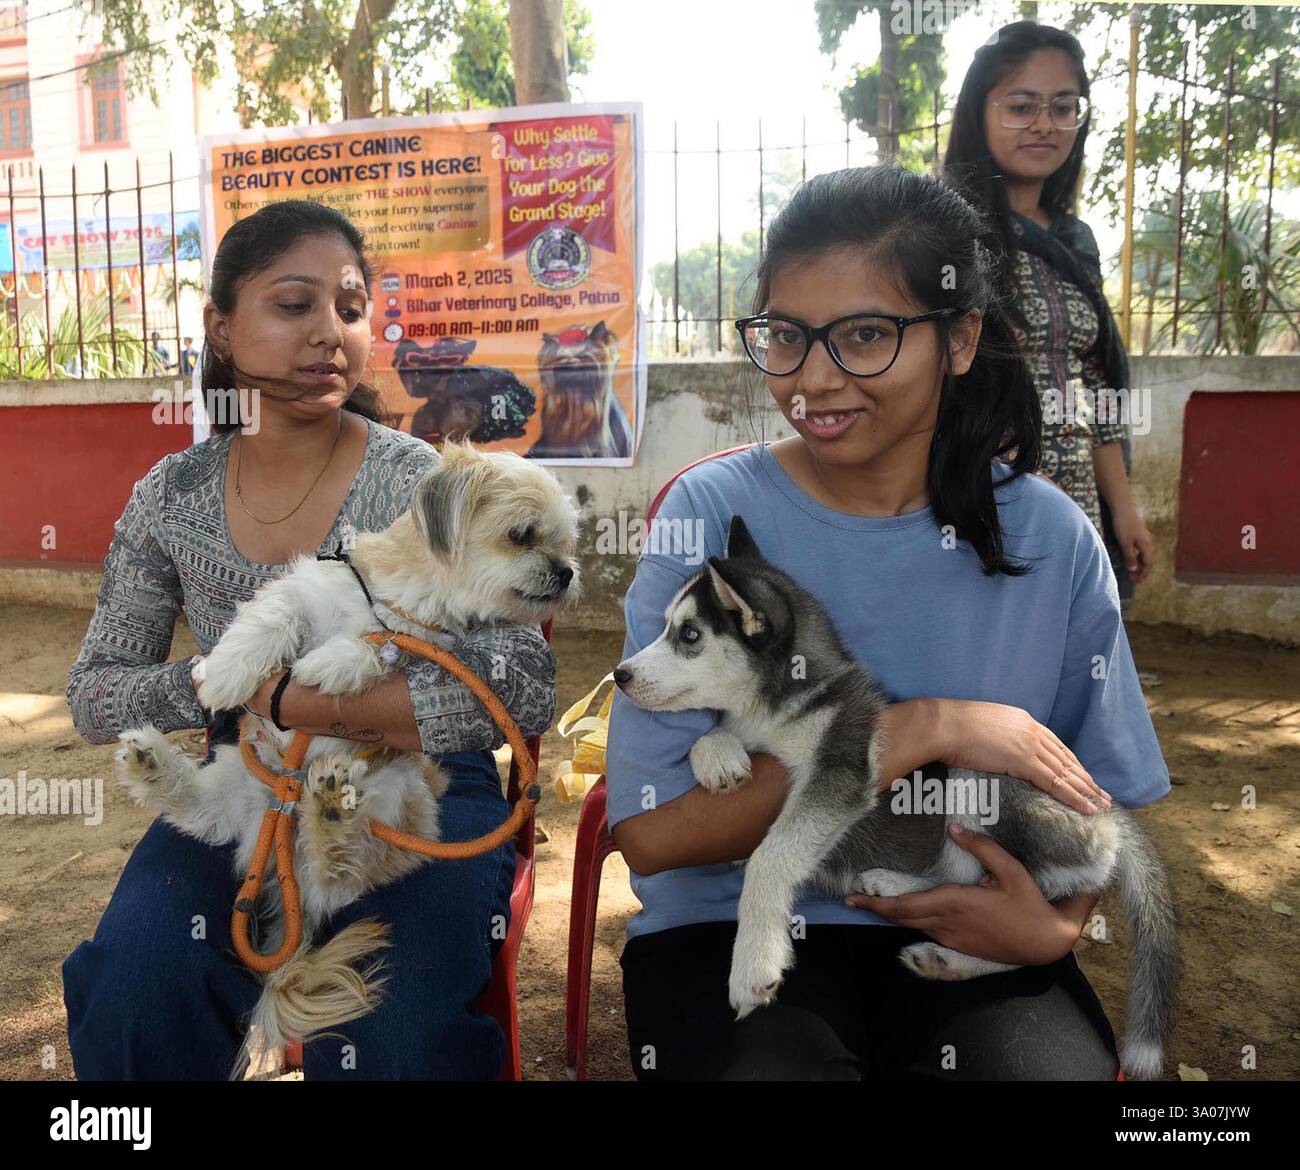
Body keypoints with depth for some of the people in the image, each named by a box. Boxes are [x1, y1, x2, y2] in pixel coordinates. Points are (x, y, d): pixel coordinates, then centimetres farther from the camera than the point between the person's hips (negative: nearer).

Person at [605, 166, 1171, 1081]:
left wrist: (1056, 925, -12)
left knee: (1054, 1063, -26)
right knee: (770, 1059, -30)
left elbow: (1103, 800, 9)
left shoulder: (1051, 538, -3)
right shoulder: (713, 514, -10)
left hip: (969, 934, 2)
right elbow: (651, 827, -17)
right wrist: (924, 730, -20)